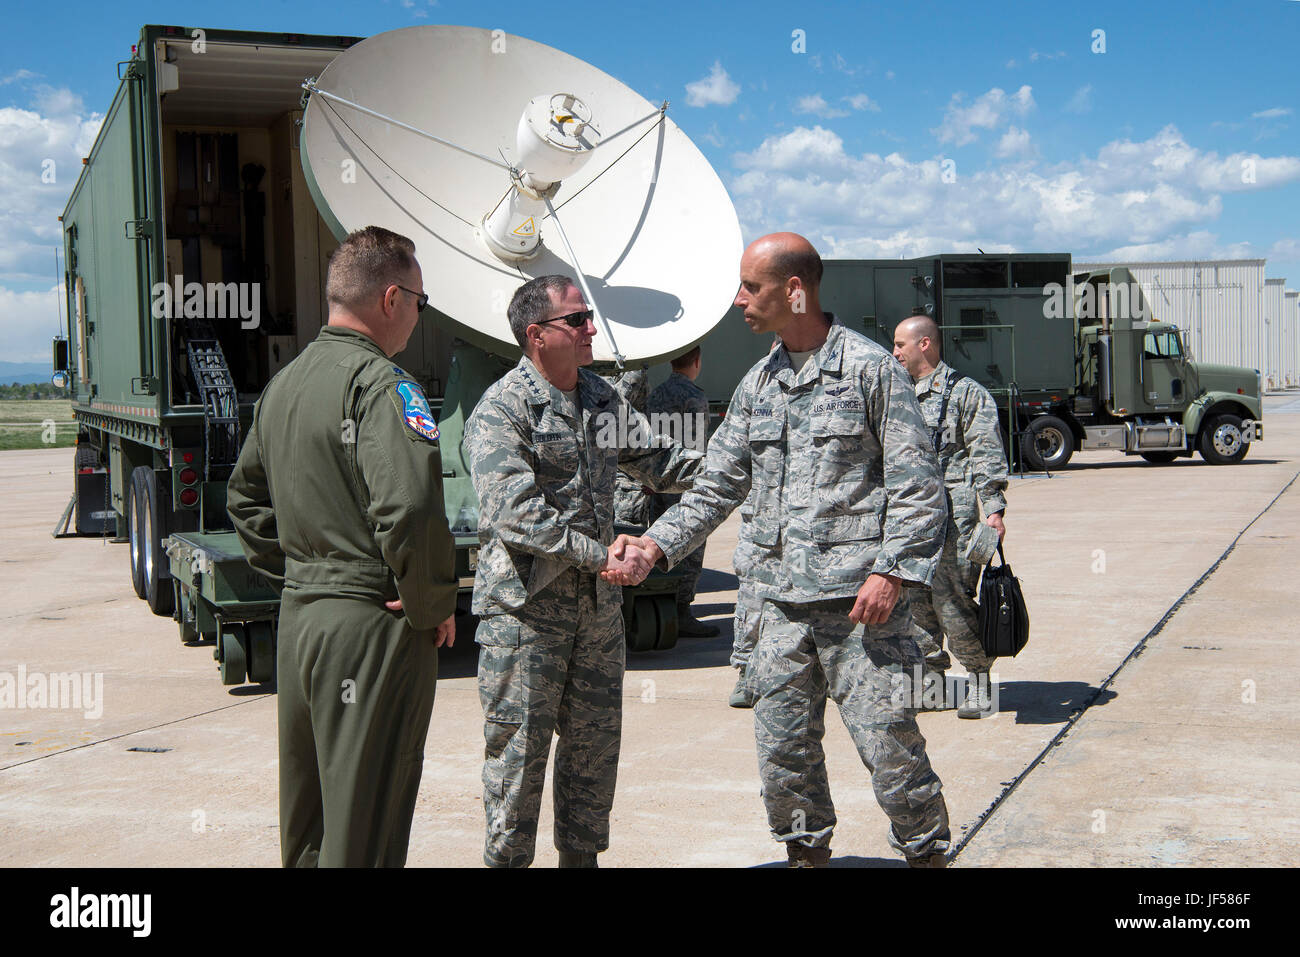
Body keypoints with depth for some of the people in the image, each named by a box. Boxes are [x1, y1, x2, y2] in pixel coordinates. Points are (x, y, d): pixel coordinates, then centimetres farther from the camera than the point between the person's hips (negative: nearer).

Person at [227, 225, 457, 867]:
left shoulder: (285, 382, 11)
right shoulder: (381, 384, -16)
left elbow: (245, 496, 22)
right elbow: (409, 510, -29)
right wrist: (434, 605, -15)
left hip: (298, 615, 9)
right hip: (372, 622, -9)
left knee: (306, 816, 21)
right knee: (365, 824, 0)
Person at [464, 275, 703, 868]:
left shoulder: (603, 399, 12)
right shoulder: (501, 410, -12)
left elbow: (657, 463, 18)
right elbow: (516, 512, -21)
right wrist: (599, 555, -23)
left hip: (597, 600, 7)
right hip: (524, 604, -7)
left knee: (595, 740, 13)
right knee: (519, 744, 0)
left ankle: (581, 853, 27)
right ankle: (506, 857, 14)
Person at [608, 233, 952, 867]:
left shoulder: (870, 368, -3)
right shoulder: (757, 385, 14)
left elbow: (917, 484, -6)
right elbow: (717, 487, 16)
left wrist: (892, 571, -15)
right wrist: (657, 544, 4)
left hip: (860, 599, -5)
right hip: (782, 602, 6)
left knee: (888, 743, -3)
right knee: (782, 749, 9)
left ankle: (927, 851, 17)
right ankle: (807, 851, 27)